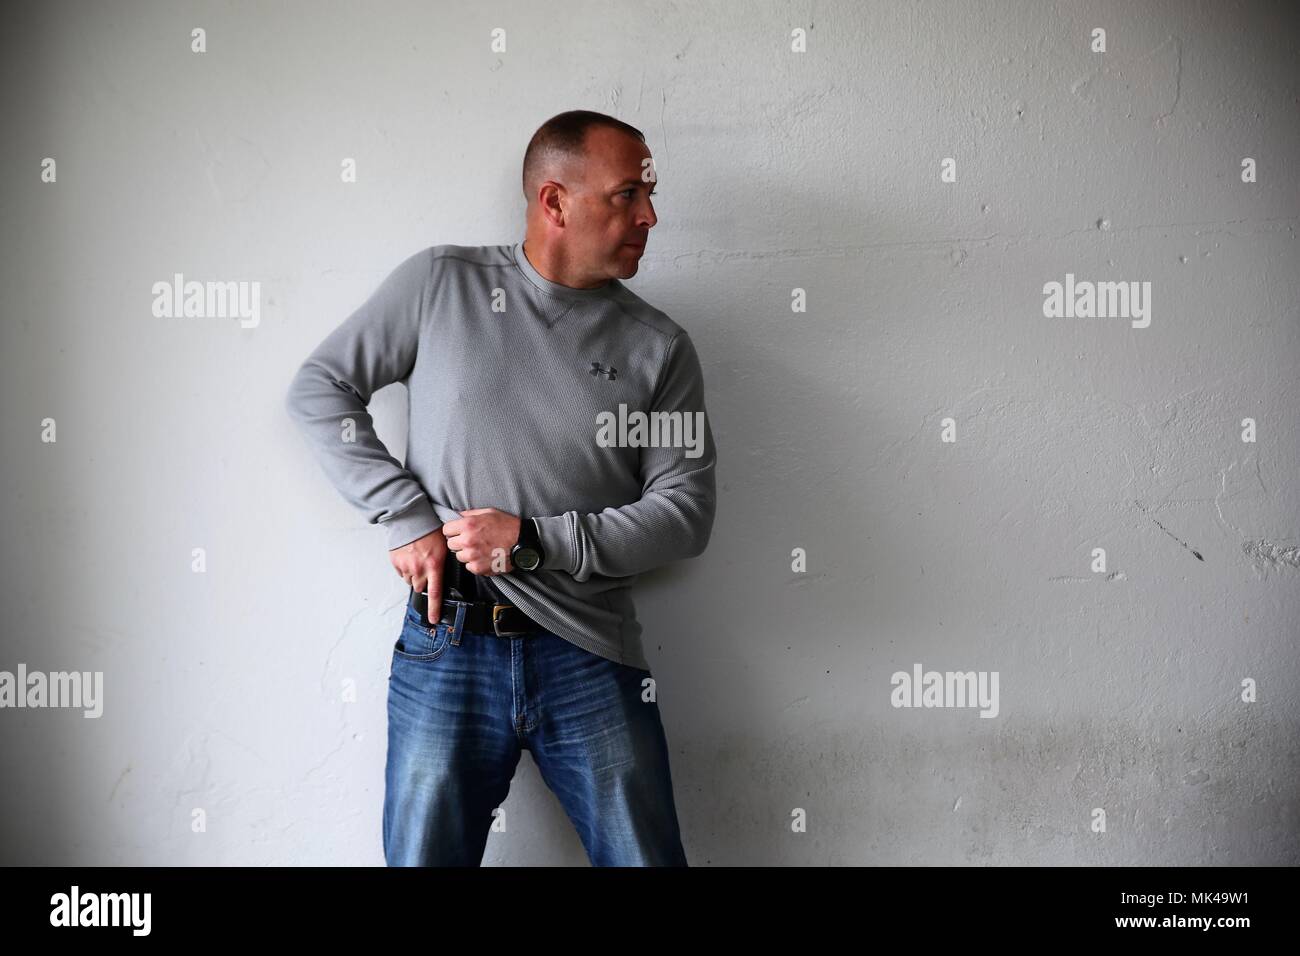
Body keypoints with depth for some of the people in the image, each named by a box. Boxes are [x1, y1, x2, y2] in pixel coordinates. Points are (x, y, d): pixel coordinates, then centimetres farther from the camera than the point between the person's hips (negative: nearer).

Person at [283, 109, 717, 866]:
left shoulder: (660, 346, 4)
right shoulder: (440, 283, 3)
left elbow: (687, 512, -1)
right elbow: (319, 388, 6)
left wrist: (533, 542, -11)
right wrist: (406, 517, -4)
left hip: (590, 660, 1)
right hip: (447, 651, -1)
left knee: (645, 856, 6)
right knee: (423, 856, 8)